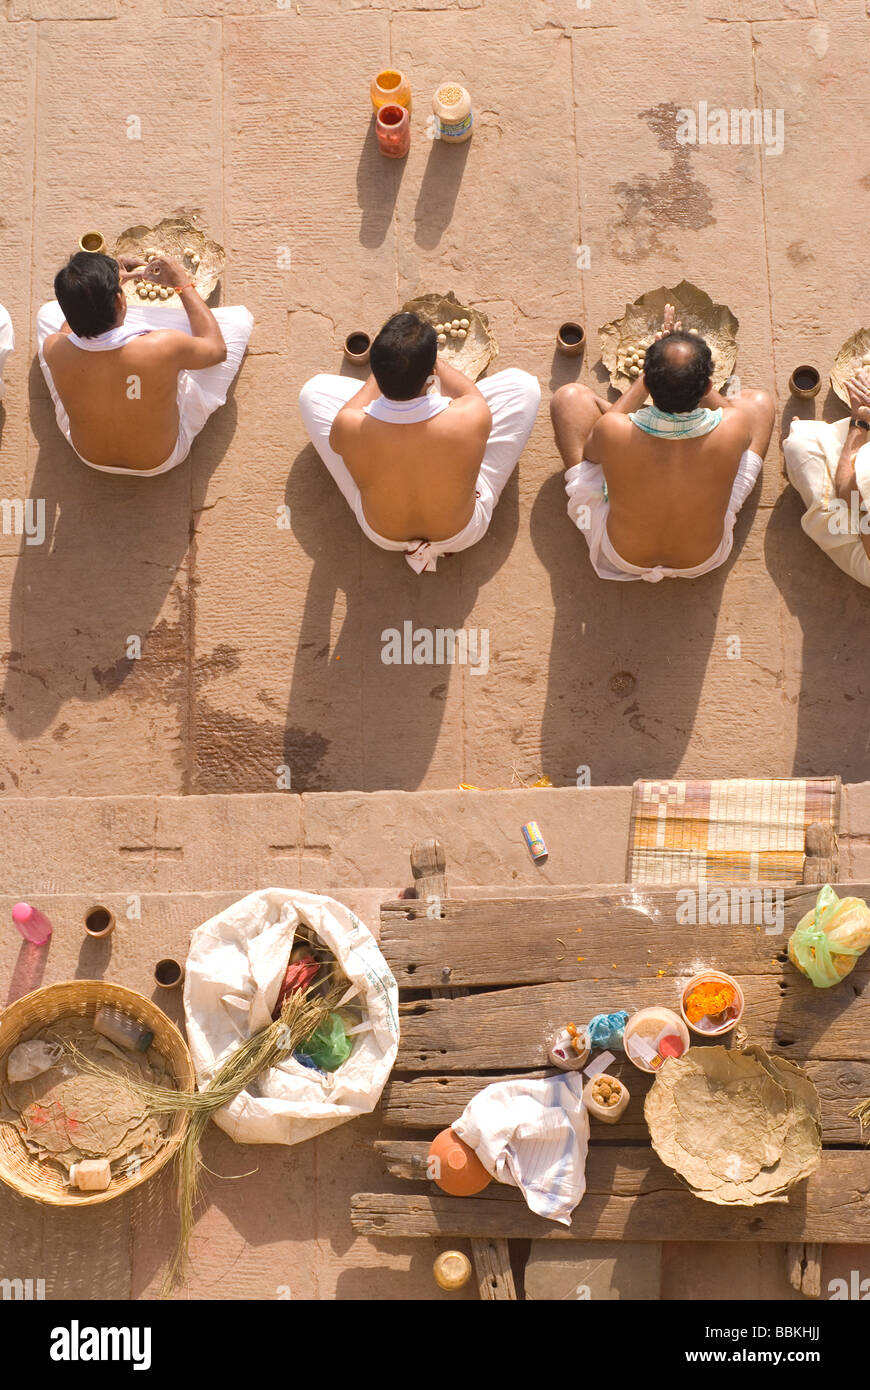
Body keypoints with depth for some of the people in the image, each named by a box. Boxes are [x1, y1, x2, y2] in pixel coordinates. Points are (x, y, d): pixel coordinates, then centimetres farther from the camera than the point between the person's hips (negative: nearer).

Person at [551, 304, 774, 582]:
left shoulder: (612, 431, -35)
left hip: (620, 557, -1)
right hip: (705, 557, 1)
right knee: (759, 401, 10)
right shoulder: (734, 427, -32)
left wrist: (648, 375, -2)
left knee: (569, 397, 4)